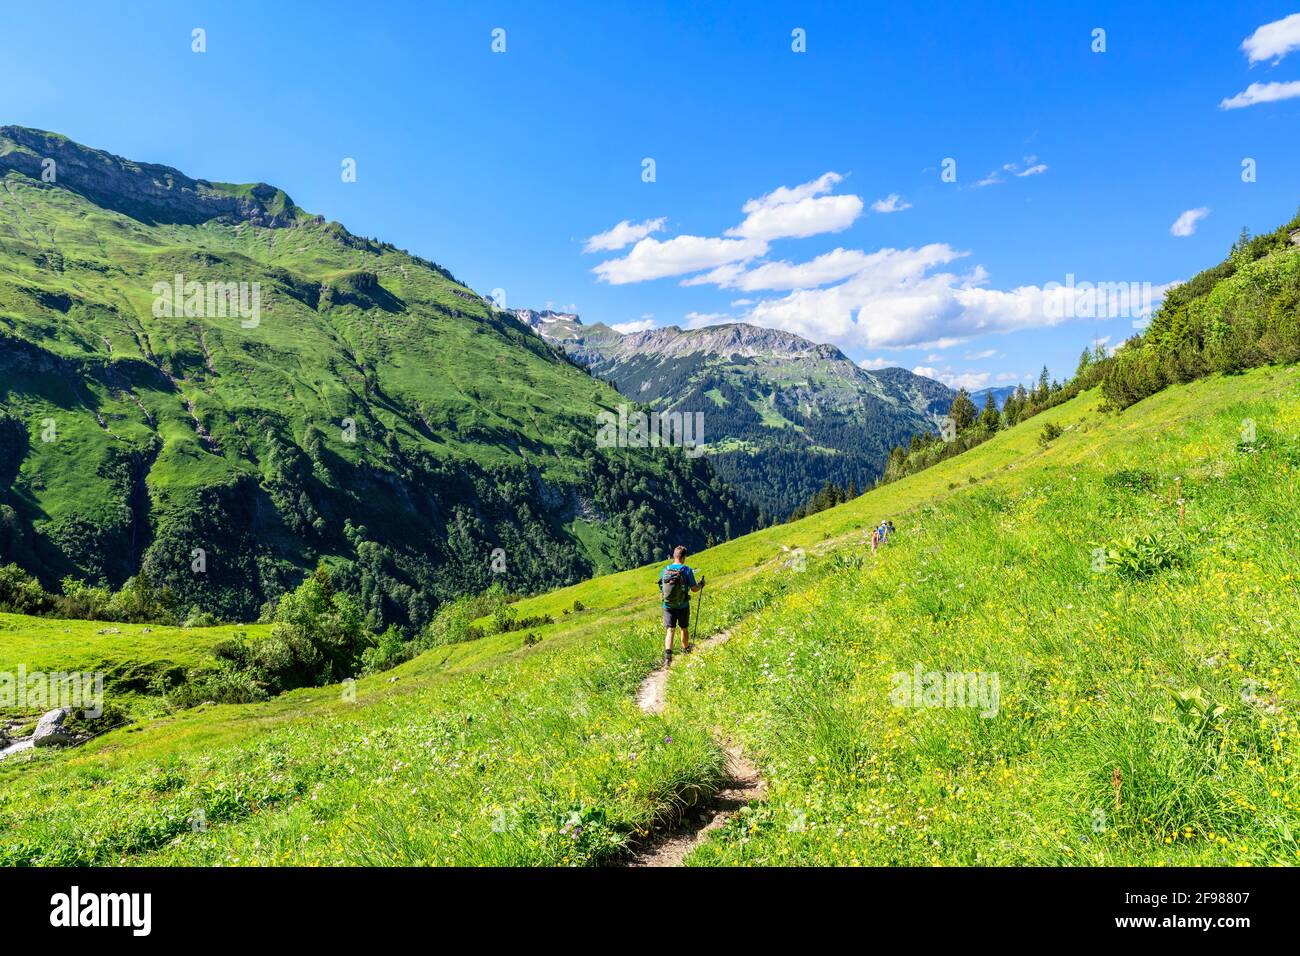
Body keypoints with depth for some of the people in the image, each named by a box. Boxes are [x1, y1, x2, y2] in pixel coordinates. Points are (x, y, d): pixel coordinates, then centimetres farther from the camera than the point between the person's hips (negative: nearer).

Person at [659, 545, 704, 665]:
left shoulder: (664, 570, -3)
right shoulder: (687, 570, -13)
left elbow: (661, 589, 6)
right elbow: (694, 589, -12)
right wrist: (700, 584, 9)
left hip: (668, 605, 2)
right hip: (683, 606, -2)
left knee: (669, 630, 3)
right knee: (684, 628, 18)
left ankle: (668, 654, -14)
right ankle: (685, 651, 36)